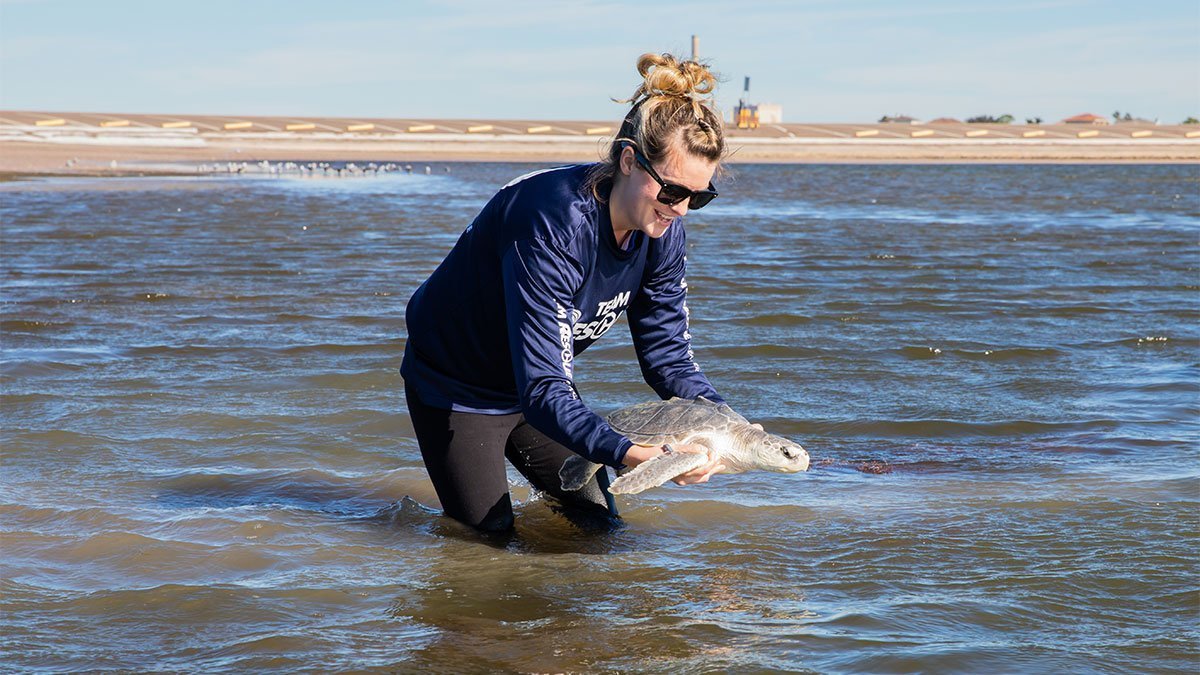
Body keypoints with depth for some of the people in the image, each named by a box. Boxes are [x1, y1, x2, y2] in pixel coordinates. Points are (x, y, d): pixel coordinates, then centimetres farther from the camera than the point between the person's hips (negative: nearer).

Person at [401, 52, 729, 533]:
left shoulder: (661, 230, -16)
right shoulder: (552, 223, -39)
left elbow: (668, 355, -8)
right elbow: (541, 388, -41)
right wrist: (631, 454, -54)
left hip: (540, 383, 7)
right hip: (456, 384, -7)